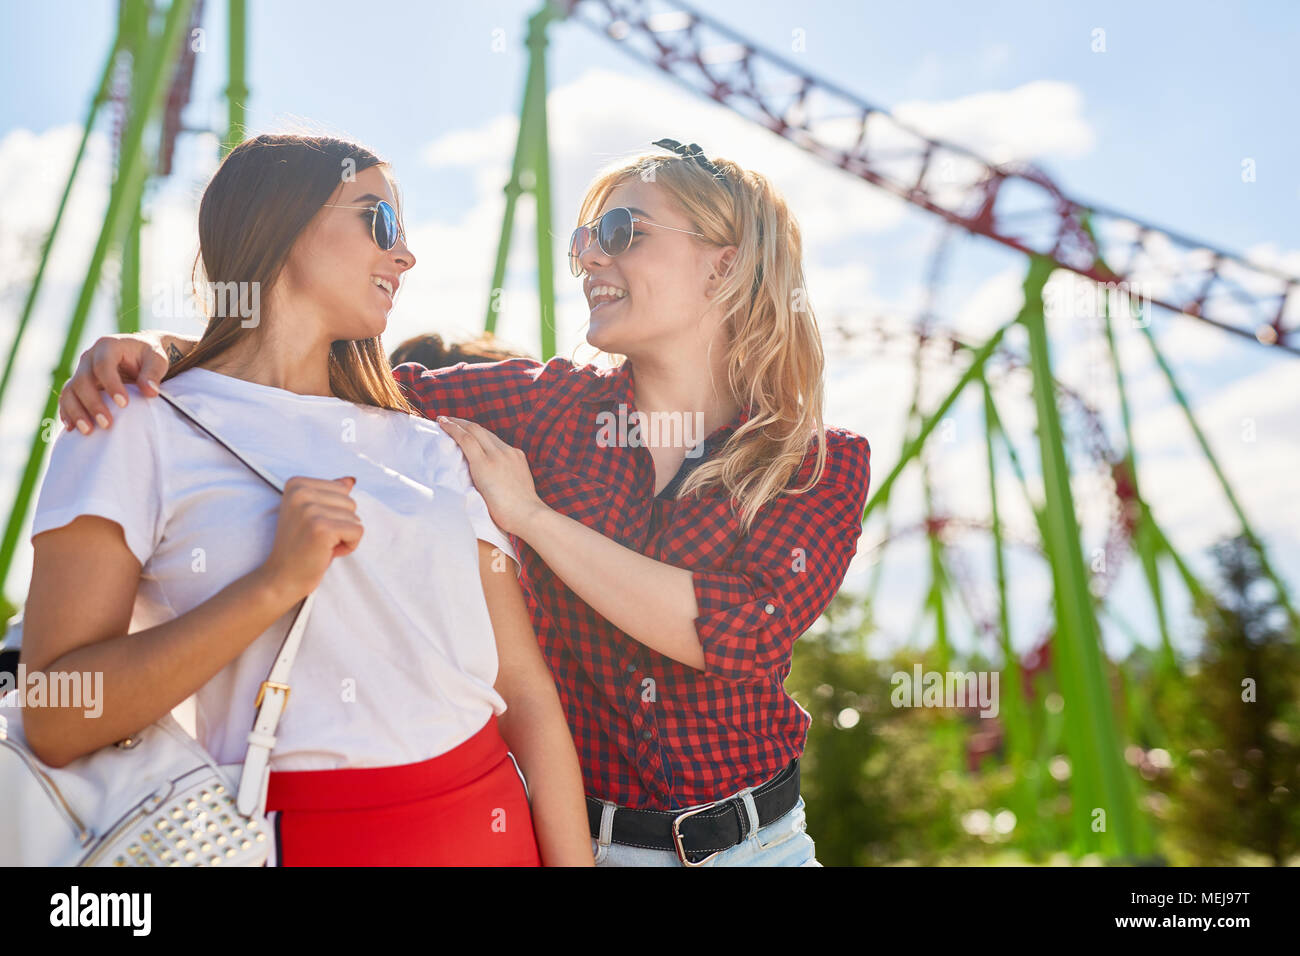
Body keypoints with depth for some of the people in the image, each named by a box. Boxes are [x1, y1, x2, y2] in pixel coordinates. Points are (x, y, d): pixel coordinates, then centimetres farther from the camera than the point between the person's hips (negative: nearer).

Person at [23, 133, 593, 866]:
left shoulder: (432, 449, 9)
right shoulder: (140, 429, -4)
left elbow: (528, 693, 4)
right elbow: (57, 724, -13)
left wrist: (575, 857, -5)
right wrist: (277, 584, -21)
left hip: (491, 826, 5)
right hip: (292, 834, -4)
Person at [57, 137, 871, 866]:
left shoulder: (826, 465, -8)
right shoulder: (549, 405, -3)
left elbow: (739, 634, -22)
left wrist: (530, 514, -19)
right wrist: (168, 349, -23)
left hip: (752, 843, 0)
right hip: (568, 837, 1)